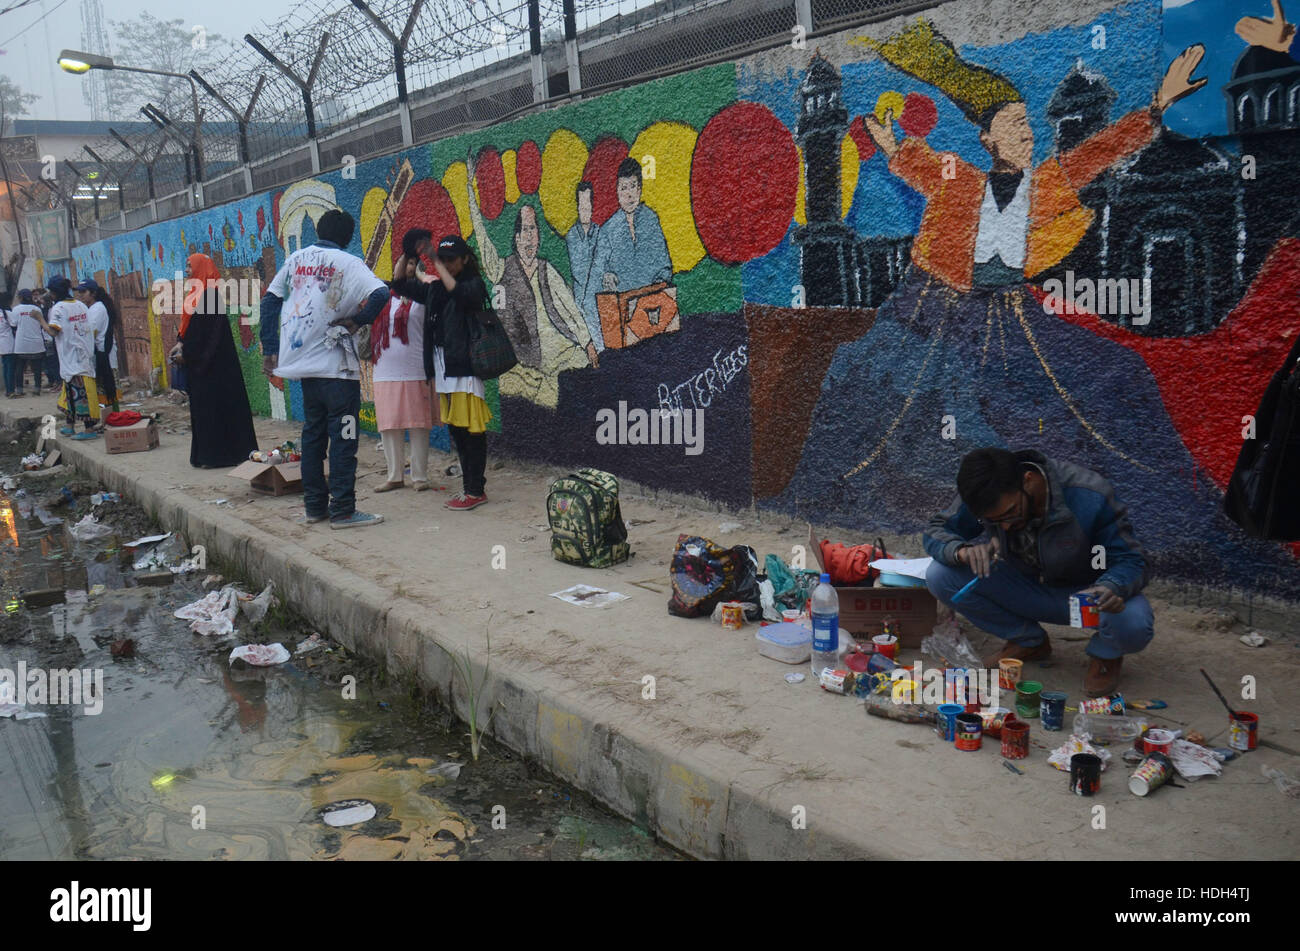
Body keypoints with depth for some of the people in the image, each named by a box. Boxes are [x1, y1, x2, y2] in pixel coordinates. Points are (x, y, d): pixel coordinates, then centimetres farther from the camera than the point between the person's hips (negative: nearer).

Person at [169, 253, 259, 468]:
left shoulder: (209, 295, -14)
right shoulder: (198, 295, 15)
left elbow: (205, 331, -18)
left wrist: (186, 352, -15)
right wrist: (181, 345, 3)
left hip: (211, 362, -10)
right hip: (199, 363, 10)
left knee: (212, 404, -5)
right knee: (202, 406, 10)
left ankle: (215, 455, 0)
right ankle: (206, 454, 15)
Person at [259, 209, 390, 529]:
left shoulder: (297, 259, 10)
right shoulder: (347, 263, -7)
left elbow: (270, 301, 11)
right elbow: (380, 293, -24)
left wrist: (270, 349, 13)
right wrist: (357, 320, -8)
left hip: (303, 361, 6)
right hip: (335, 363, -6)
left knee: (313, 433, 14)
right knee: (343, 436, -1)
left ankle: (314, 506, 19)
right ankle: (342, 510, 0)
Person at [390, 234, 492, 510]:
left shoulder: (474, 284, -3)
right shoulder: (434, 289, 16)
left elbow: (458, 292, -24)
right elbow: (400, 283, 21)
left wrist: (438, 265, -18)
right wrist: (407, 255, 8)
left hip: (464, 369, -8)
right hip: (442, 370, 8)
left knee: (471, 430, -6)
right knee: (456, 430, 11)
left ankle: (476, 491, -2)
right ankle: (469, 487, 19)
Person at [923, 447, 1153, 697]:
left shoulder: (1089, 498, -30)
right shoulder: (985, 495, -20)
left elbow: (1131, 562, -25)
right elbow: (936, 532, -11)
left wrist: (1112, 588, -49)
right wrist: (962, 550, -36)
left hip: (1087, 592, -3)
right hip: (1025, 589, 3)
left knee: (1133, 627, -38)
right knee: (940, 576, -19)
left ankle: (1105, 654, 5)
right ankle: (1028, 641, 5)